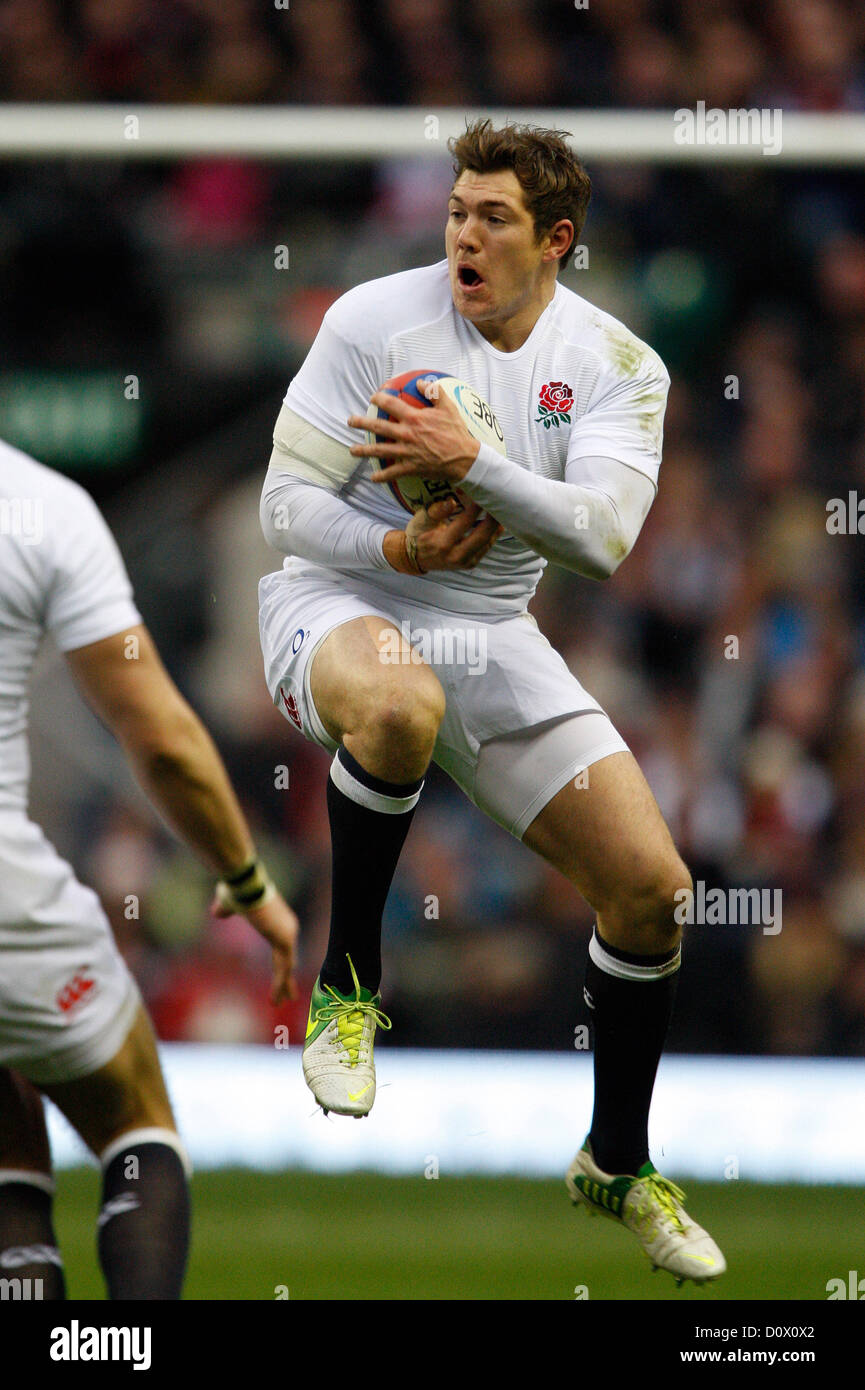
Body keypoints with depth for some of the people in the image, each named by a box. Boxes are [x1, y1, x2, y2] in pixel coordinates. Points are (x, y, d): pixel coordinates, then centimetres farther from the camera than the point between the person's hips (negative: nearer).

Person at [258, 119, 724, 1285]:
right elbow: (286, 505, -9)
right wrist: (397, 548, -27)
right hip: (338, 606, -4)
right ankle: (348, 983, -18)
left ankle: (618, 1164, 18)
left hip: (490, 631, 4)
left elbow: (601, 541, -19)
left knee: (651, 888, -6)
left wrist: (470, 465, -32)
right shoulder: (374, 321, -11)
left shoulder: (618, 366, -4)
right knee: (398, 705, -43)